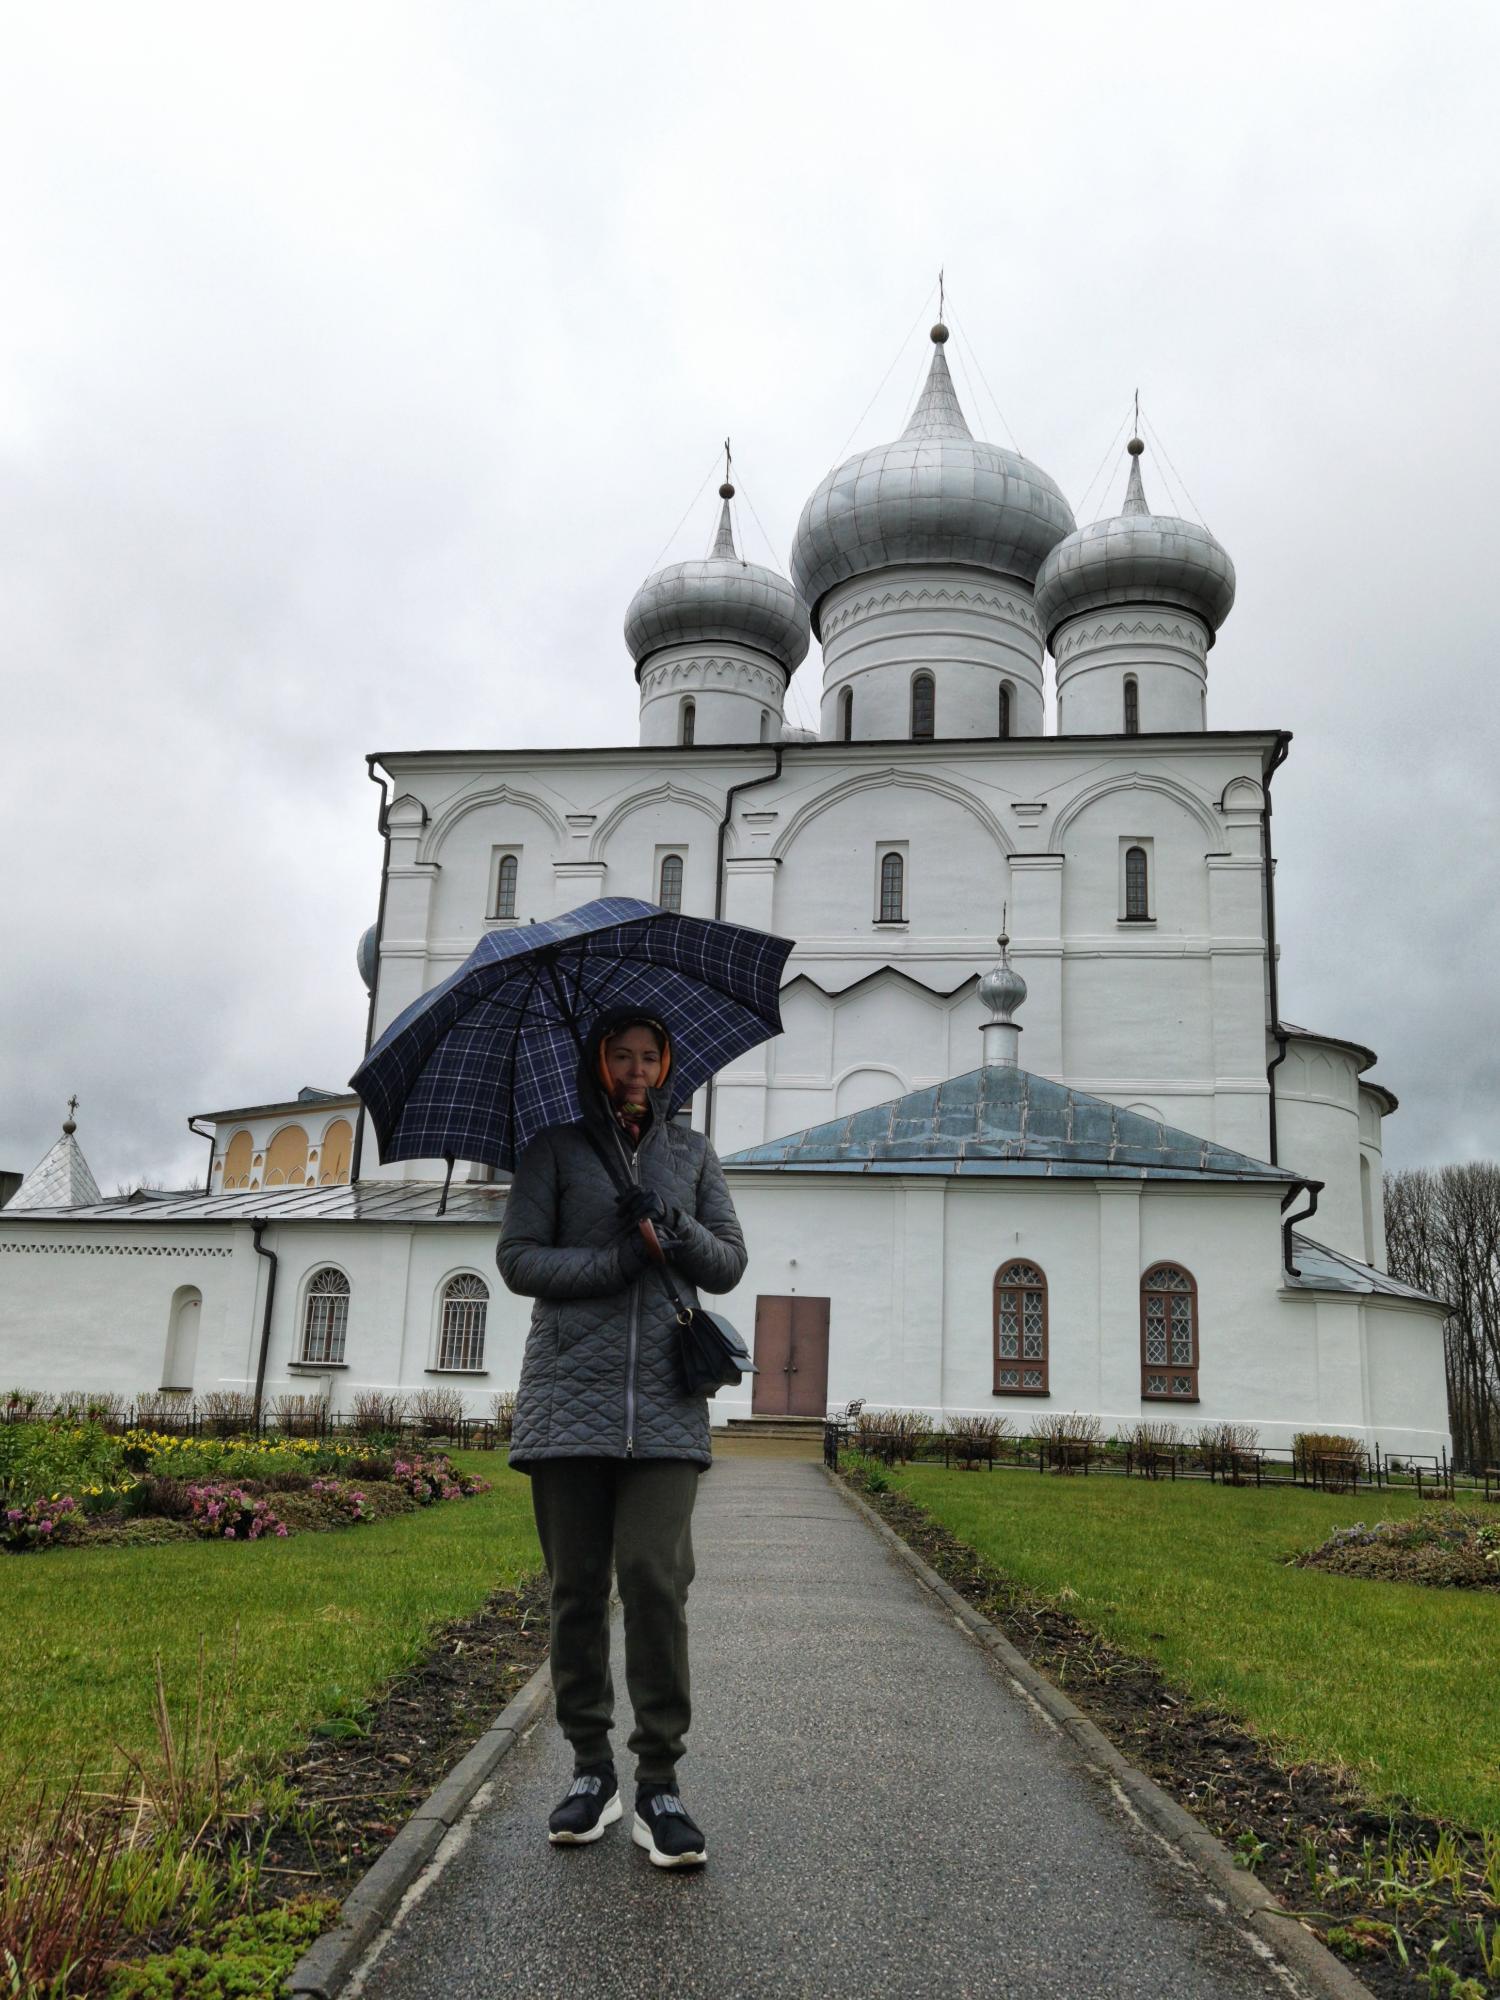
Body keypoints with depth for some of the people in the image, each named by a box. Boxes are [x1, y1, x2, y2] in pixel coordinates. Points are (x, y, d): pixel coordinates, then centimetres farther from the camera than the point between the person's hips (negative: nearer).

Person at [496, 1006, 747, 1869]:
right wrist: (622, 1260, -10)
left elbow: (730, 1265, 11)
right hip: (570, 1398, 0)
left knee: (657, 1580, -10)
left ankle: (660, 1785, -1)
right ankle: (592, 1769, 17)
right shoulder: (557, 1149, 10)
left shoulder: (692, 1152, 16)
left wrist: (672, 1227, -9)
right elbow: (518, 1260, 2)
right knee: (577, 1589, 3)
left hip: (665, 1402, 0)